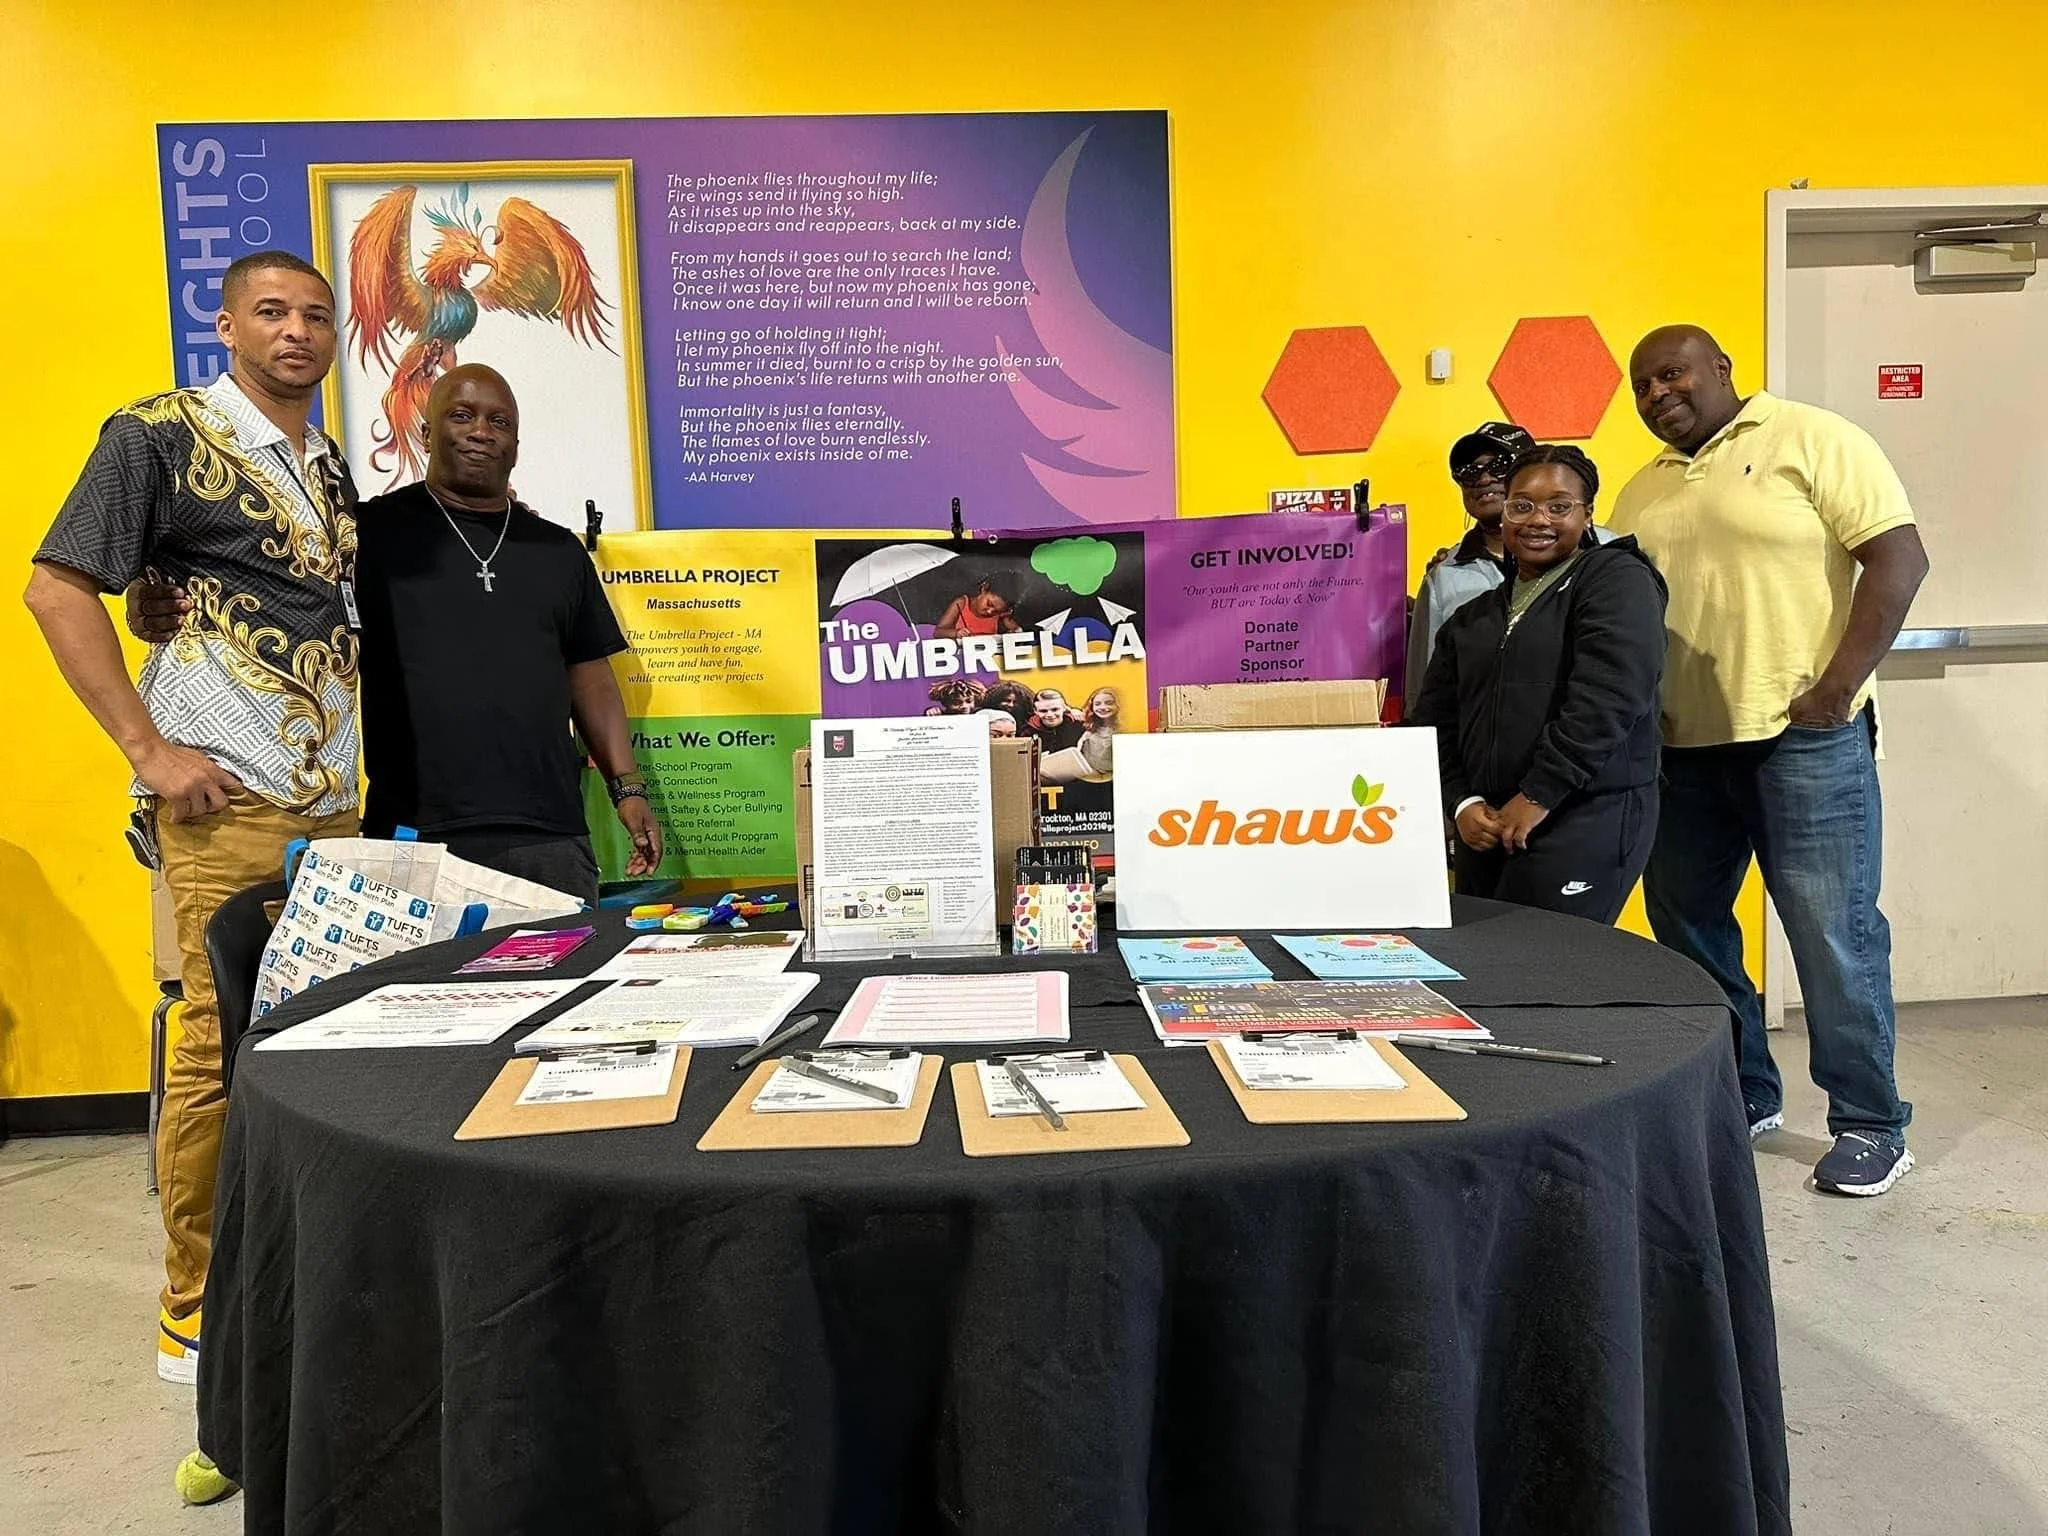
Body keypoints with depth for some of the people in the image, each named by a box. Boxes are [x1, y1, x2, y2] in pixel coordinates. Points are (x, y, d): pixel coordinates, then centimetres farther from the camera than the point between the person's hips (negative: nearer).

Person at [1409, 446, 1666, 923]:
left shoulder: (1616, 580, -1)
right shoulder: (1473, 618, 19)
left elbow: (1607, 700, -15)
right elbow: (1433, 719, 13)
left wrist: (1537, 798, -16)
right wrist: (1462, 802, -3)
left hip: (1586, 819, -6)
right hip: (1487, 829, 7)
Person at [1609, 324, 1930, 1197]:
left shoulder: (1811, 439, -3)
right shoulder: (1642, 492, 15)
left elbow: (1898, 557, -9)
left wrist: (1839, 685, -16)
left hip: (1801, 734, -6)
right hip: (1681, 744, 7)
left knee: (1833, 930, -1)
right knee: (1686, 923, 11)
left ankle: (1870, 1125, 14)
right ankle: (1743, 1095, 28)